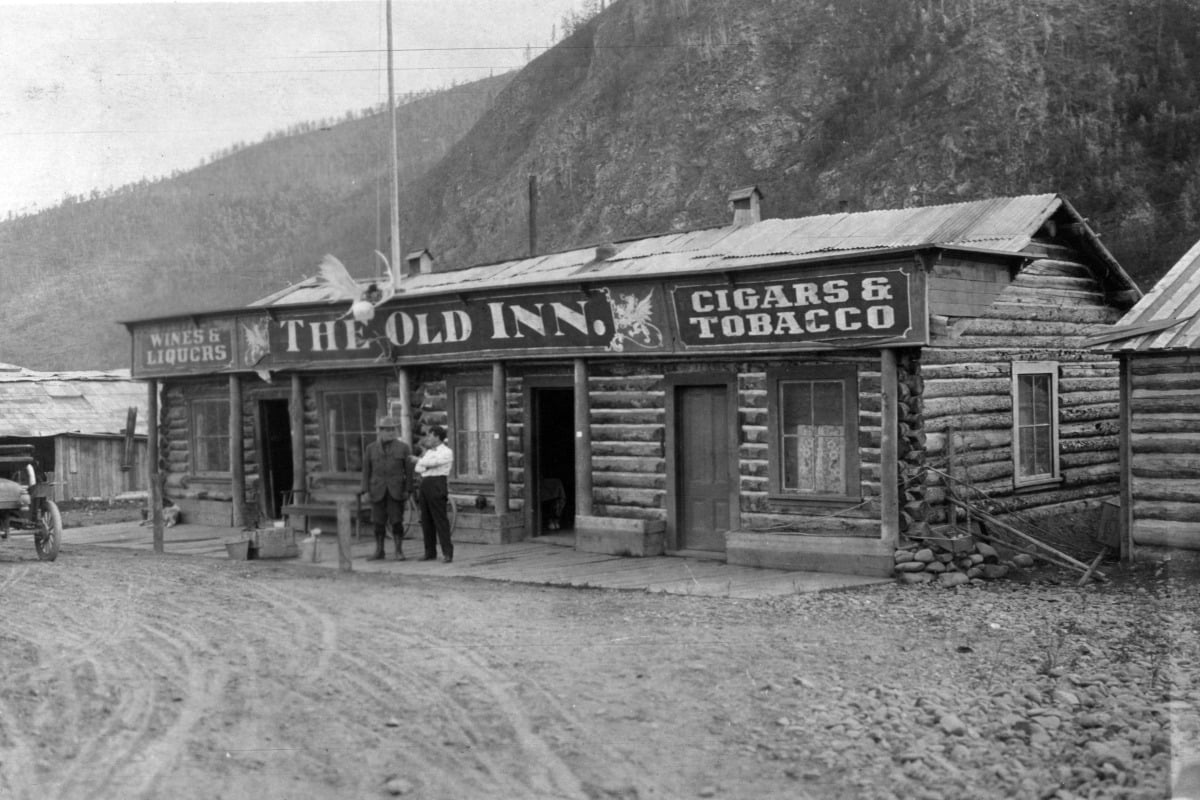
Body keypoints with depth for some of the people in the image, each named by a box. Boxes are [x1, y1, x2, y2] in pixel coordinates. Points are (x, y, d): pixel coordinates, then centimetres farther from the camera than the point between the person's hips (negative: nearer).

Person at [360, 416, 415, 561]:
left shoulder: (403, 447, 3)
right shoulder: (371, 448, 7)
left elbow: (409, 470, 2)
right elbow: (366, 470, 7)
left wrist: (407, 490, -4)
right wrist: (366, 490, 0)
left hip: (396, 491, -1)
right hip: (378, 491, 2)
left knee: (396, 521, -3)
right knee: (378, 522, 3)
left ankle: (399, 551, 6)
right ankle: (379, 552, 11)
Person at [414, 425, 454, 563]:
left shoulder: (446, 452, -3)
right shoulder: (429, 452, 21)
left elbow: (431, 462, -16)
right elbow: (418, 469, 10)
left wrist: (419, 458, 3)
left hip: (437, 485, -7)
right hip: (425, 484, 8)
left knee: (440, 520, -9)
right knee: (426, 521, 7)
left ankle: (447, 553, -8)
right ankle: (430, 552, 13)